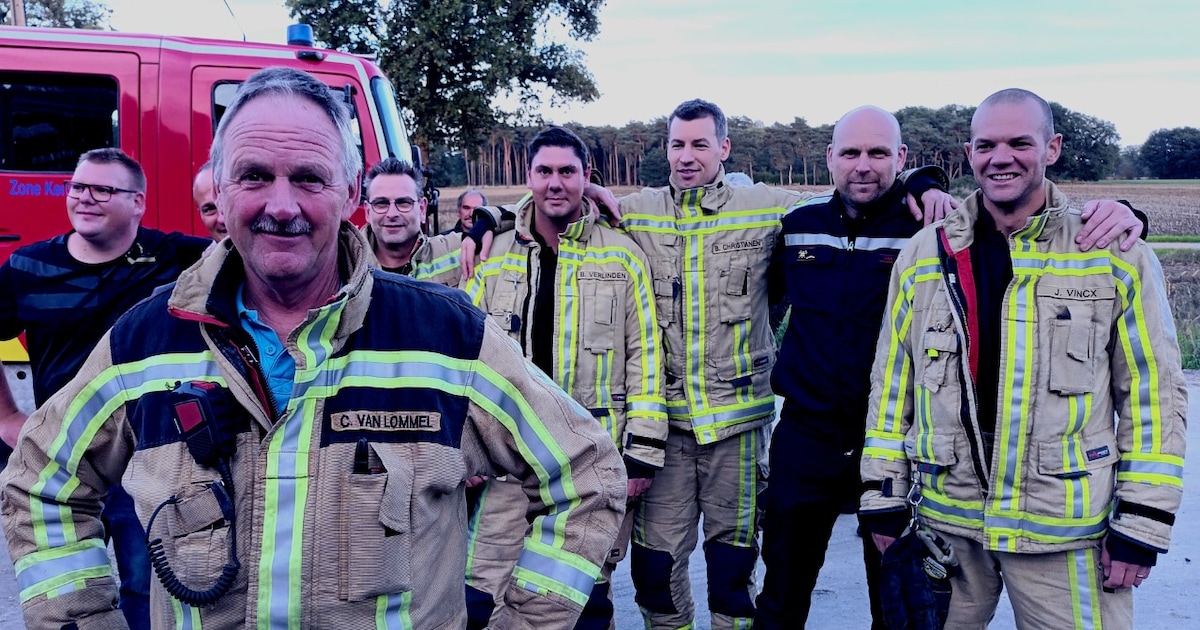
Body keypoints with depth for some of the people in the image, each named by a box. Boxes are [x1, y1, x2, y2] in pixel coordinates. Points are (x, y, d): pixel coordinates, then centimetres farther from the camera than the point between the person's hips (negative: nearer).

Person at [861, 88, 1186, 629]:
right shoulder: (923, 255, 4)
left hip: (1066, 531, -2)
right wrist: (883, 497, 5)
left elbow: (1153, 391, -2)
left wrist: (1141, 523, -6)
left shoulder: (1116, 254, -3)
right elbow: (890, 381, 7)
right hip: (944, 520, 3)